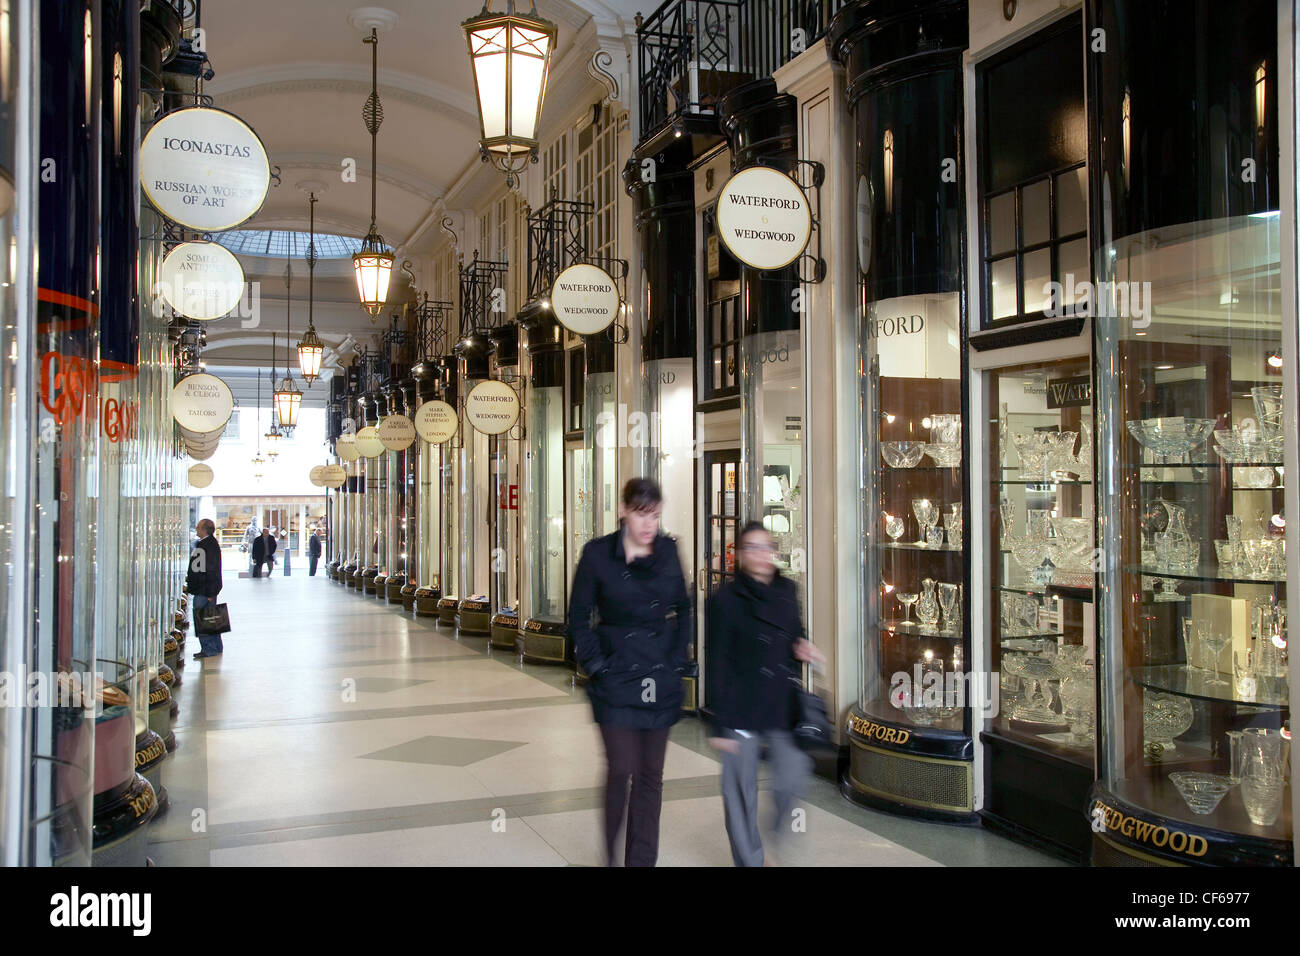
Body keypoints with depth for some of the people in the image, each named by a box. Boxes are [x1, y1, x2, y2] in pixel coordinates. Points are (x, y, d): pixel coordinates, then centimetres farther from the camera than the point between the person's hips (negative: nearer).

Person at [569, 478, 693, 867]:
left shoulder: (668, 551, 3)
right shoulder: (598, 554, -6)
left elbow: (682, 608, 15)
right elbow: (579, 618, 0)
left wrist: (679, 657, 5)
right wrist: (596, 666, -7)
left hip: (661, 680, 3)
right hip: (617, 678, -3)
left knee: (651, 773, 8)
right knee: (621, 768, -7)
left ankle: (642, 858, 20)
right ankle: (612, 855, 16)